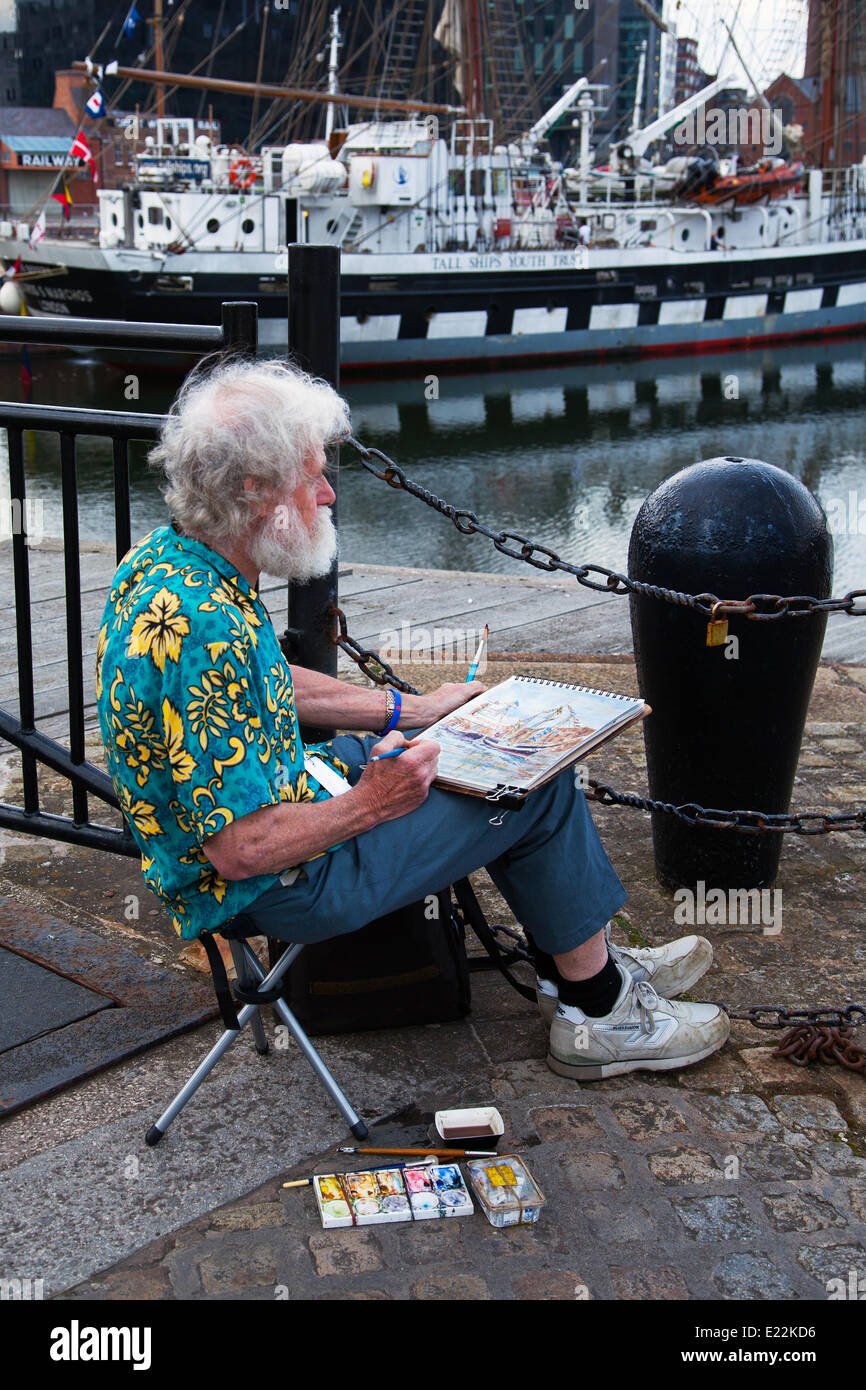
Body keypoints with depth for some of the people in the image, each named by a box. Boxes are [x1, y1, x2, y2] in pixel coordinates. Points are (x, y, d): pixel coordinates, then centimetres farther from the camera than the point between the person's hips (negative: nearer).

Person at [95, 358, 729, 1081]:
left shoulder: (167, 556, -1)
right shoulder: (205, 631, -33)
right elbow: (240, 849, -31)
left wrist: (409, 710, 14)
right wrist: (371, 804, -18)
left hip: (271, 789, 10)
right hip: (284, 884, -10)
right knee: (542, 793, -3)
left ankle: (577, 962, 29)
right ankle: (600, 1014, 17)